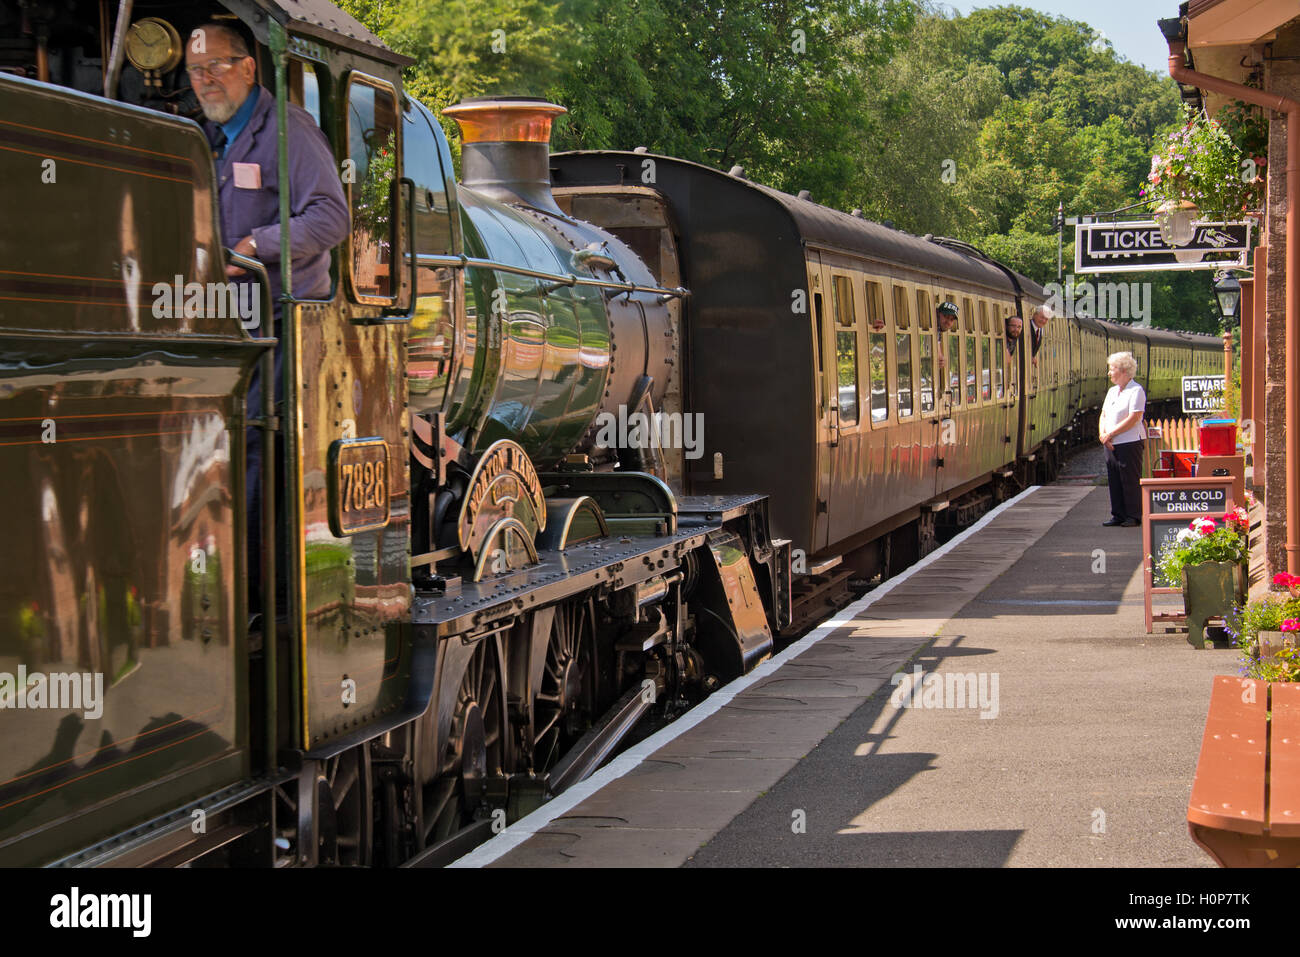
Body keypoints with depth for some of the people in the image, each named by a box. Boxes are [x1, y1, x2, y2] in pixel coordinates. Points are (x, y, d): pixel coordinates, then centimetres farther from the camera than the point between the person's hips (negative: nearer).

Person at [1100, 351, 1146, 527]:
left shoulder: (1136, 391, -8)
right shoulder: (1112, 391, 18)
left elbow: (1133, 419, -16)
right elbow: (1104, 415, 17)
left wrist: (1110, 434, -13)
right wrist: (1103, 434, -2)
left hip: (1130, 443, -8)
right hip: (1111, 445, 8)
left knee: (1131, 481, -4)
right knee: (1114, 481, 8)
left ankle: (1134, 516, 2)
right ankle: (1118, 515, 15)